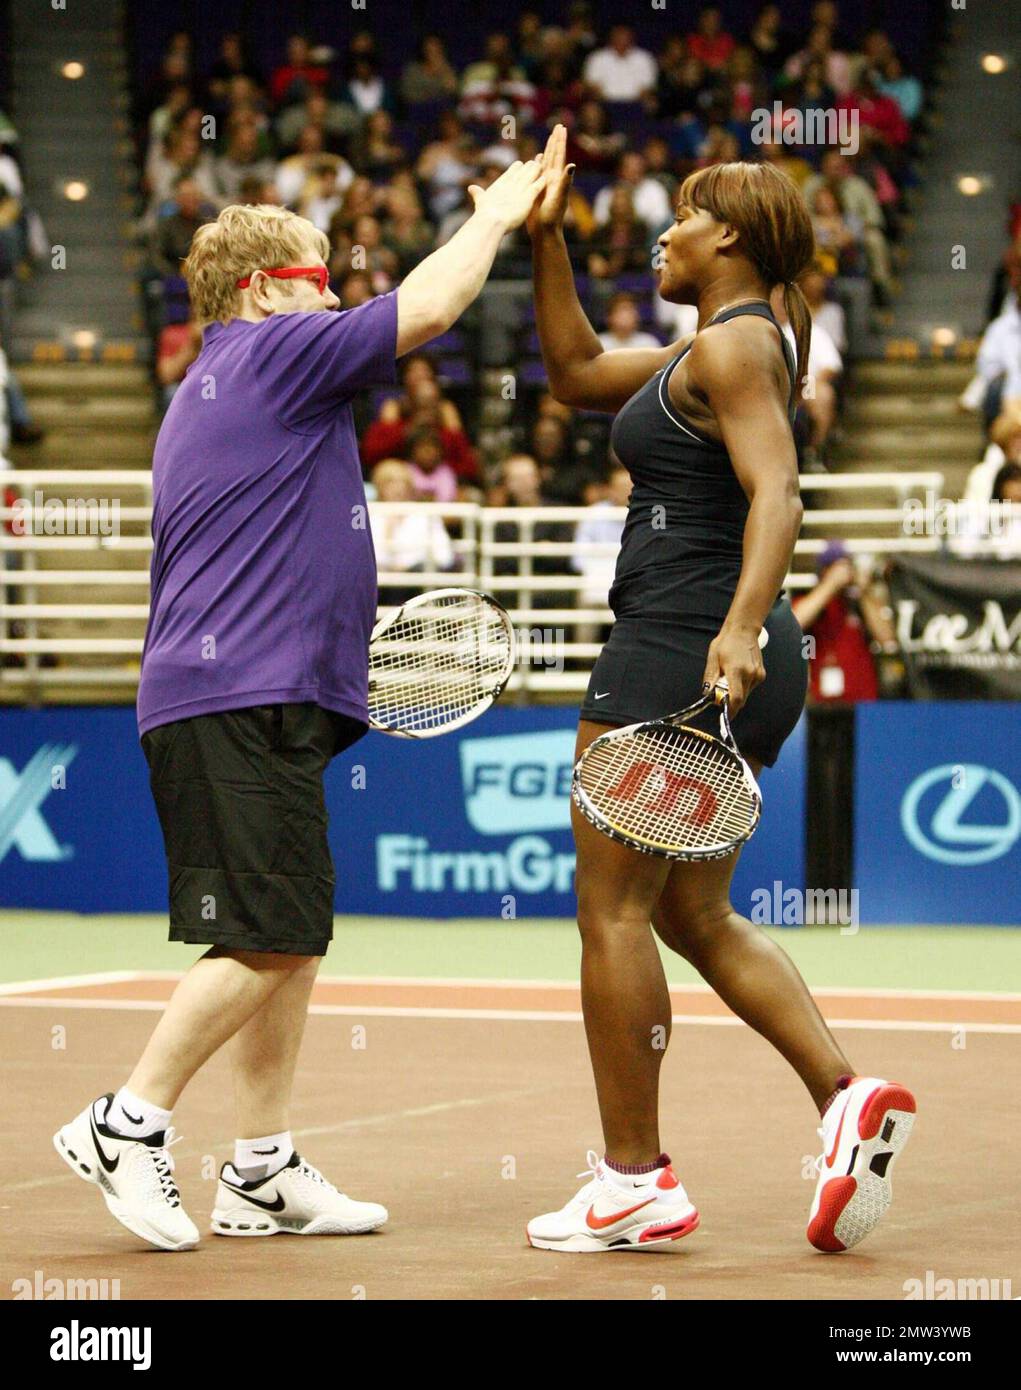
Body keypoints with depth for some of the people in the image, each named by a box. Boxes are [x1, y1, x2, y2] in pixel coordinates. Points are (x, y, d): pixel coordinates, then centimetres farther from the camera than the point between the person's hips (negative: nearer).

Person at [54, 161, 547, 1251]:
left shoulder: (213, 391, 26)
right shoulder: (271, 352, -4)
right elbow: (428, 307, -8)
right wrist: (496, 214, 7)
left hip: (262, 705, 10)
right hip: (242, 701, -10)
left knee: (293, 942, 8)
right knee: (269, 937, -13)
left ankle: (262, 1172, 8)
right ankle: (128, 1123, -8)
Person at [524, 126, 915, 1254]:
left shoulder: (734, 347, -11)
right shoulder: (726, 345, 19)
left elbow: (776, 494, -24)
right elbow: (578, 376, 28)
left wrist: (739, 627, -37)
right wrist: (545, 238, 23)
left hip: (676, 647, -10)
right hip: (736, 665, 10)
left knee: (613, 911, -2)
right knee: (697, 917, 12)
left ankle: (634, 1183, 1)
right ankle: (848, 1097, -3)